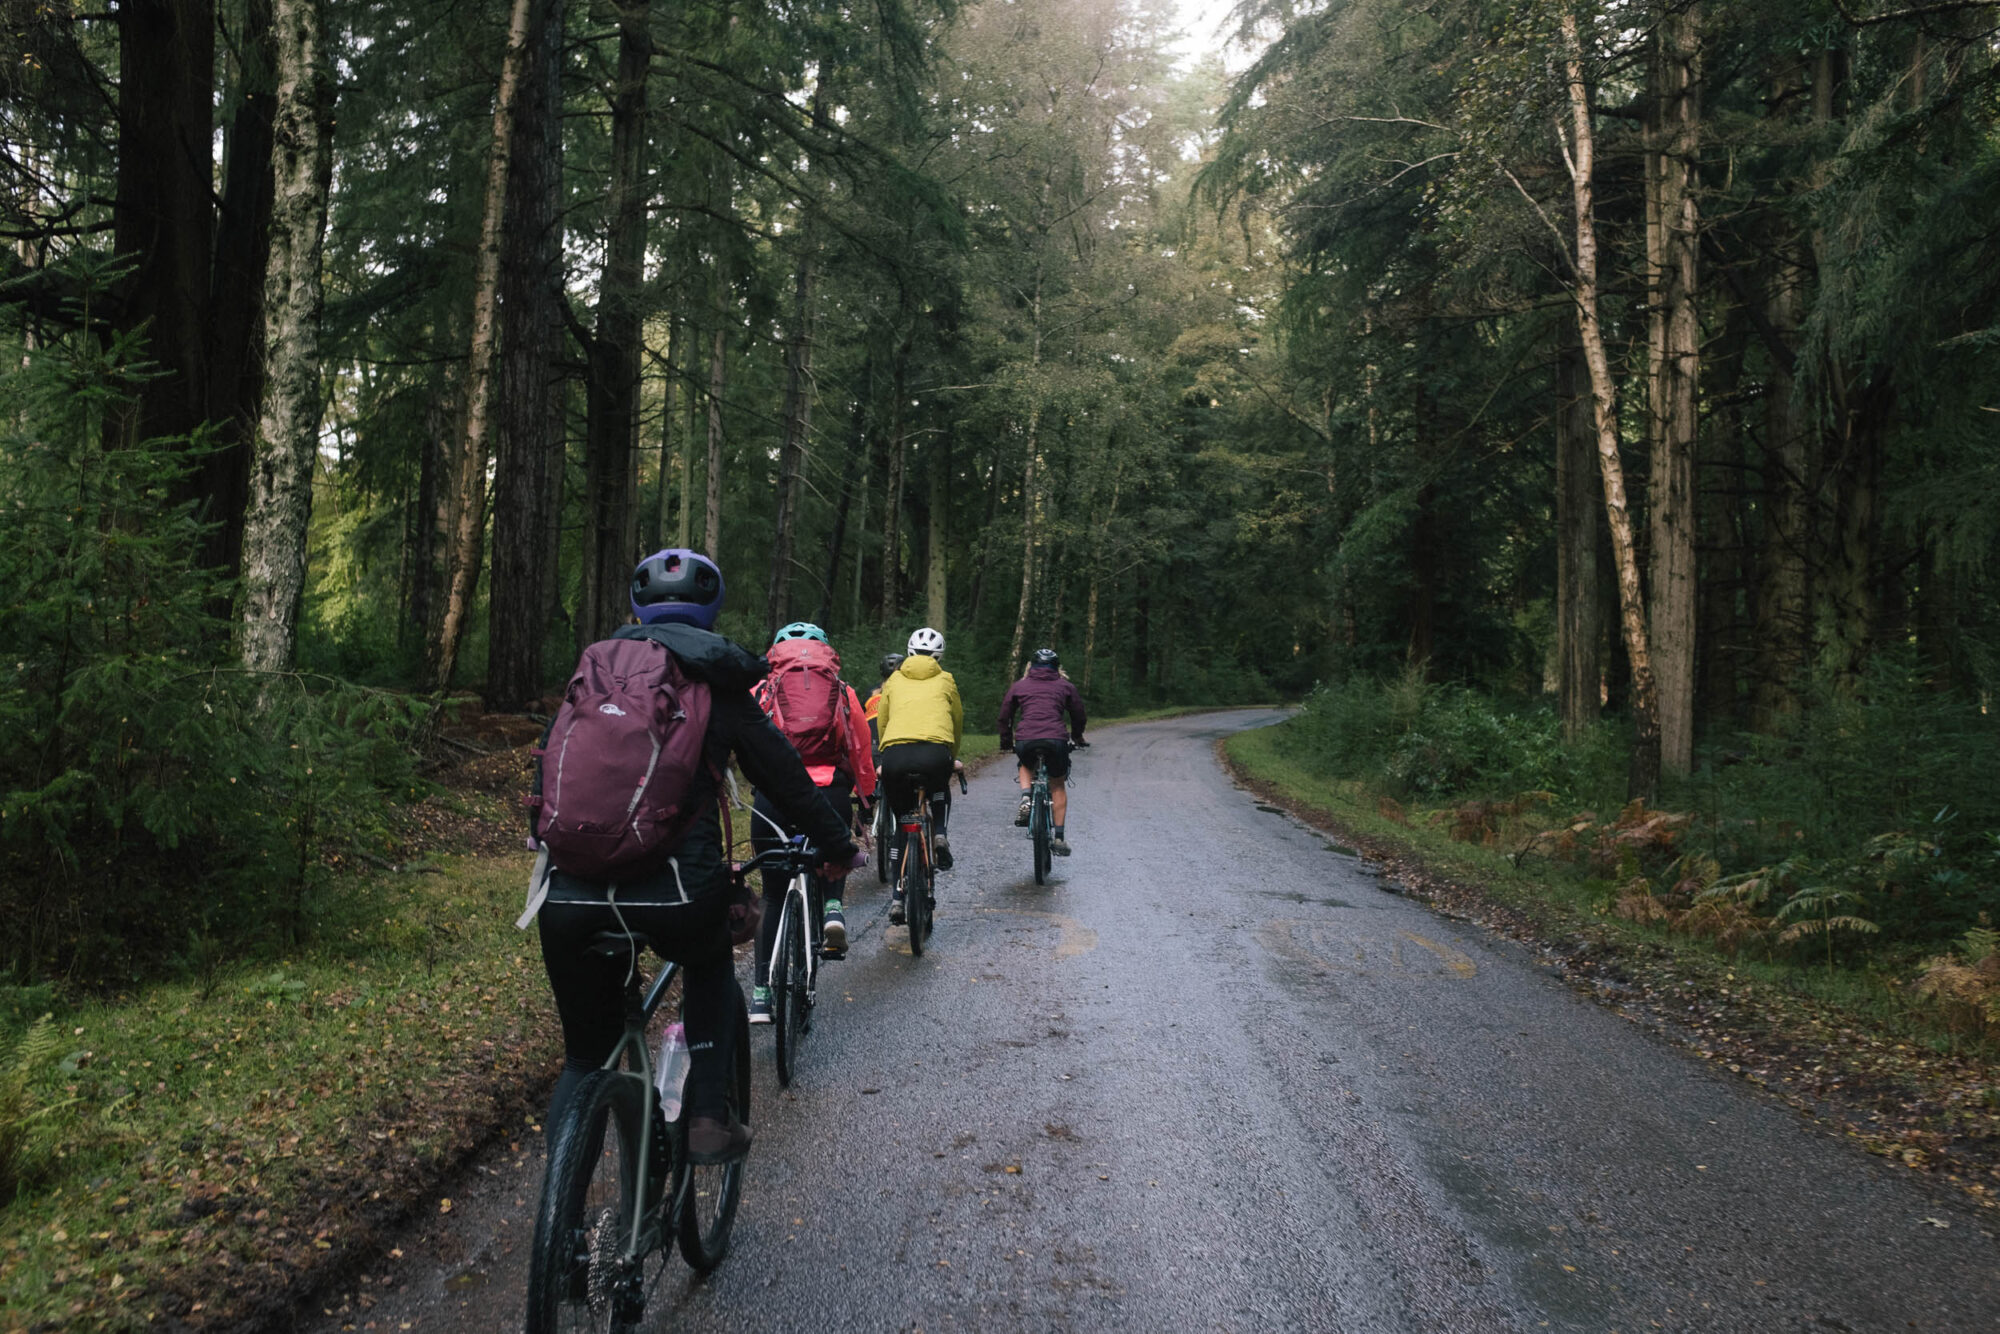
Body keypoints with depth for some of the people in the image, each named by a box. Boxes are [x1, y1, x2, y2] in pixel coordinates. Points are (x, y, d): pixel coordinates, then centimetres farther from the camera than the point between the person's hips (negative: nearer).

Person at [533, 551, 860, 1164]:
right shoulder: (717, 681, 11)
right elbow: (785, 777, 16)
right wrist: (838, 847, 30)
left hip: (569, 894, 3)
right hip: (674, 885, -2)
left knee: (586, 1051, 22)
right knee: (710, 970, 32)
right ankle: (709, 1118, 20)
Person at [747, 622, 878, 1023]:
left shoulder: (762, 691, 15)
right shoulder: (842, 692, 17)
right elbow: (861, 749, 21)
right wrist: (866, 794, 35)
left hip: (773, 799, 0)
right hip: (829, 796, 0)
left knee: (774, 897, 15)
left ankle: (762, 993, 10)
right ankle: (832, 907, 5)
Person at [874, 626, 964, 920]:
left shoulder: (894, 680, 25)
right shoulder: (945, 680, 23)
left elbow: (881, 722, 28)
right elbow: (958, 722, 30)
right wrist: (952, 759, 45)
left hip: (895, 754, 1)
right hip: (936, 752, -1)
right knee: (940, 789, 35)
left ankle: (897, 896, 12)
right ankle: (939, 833, 7)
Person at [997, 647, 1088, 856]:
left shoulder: (1018, 686, 20)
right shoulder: (1065, 686, 19)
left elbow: (1004, 716, 22)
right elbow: (1078, 715, 25)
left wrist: (1006, 743, 36)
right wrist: (1078, 738, 43)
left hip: (1025, 741, 1)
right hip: (1056, 739, 0)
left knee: (1026, 766, 34)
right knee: (1058, 786, 19)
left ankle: (1025, 798, 6)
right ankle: (1059, 838, 14)